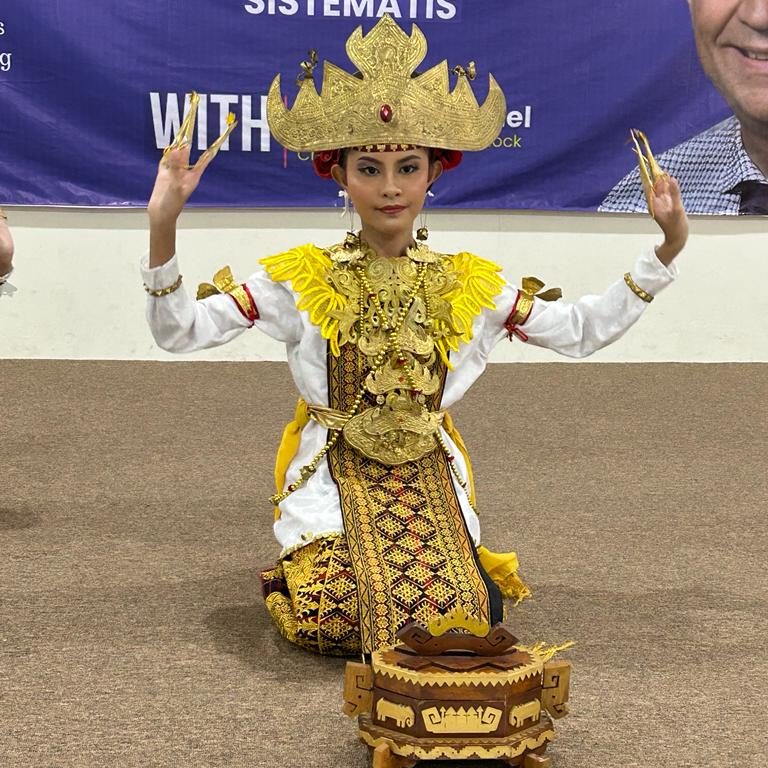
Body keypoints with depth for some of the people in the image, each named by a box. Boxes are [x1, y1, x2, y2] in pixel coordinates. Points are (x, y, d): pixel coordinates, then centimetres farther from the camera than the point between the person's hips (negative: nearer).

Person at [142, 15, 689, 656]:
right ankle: (313, 566, 12)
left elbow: (581, 331, 7)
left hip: (430, 479, 2)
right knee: (336, 620, -25)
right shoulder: (301, 279, -7)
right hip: (335, 476, -2)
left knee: (475, 617, -21)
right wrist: (163, 230, -28)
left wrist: (666, 250, -1)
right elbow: (180, 333, -11)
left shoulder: (470, 284, 1)